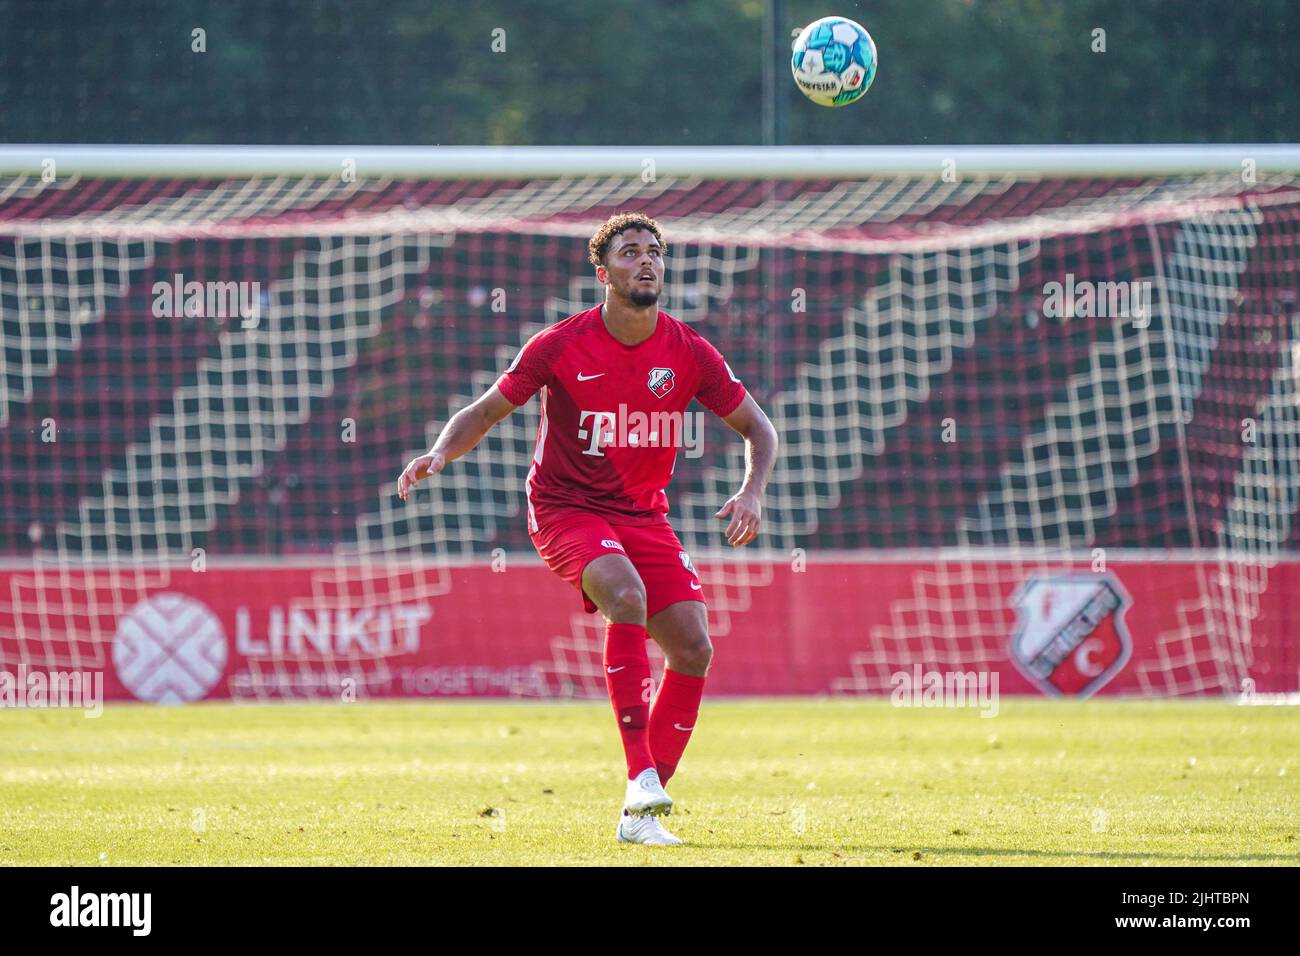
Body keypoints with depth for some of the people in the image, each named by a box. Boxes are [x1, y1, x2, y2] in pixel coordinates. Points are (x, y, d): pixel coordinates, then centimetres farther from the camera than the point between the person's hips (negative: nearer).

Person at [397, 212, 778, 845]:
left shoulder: (687, 352, -4)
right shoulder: (560, 346, -11)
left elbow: (756, 427, 6)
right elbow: (485, 412, -2)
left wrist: (752, 493, -13)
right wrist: (439, 454, -22)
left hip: (643, 515, 4)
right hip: (566, 508, -4)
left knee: (693, 649, -10)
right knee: (626, 593, -34)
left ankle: (641, 814, 0)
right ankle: (640, 775, -32)